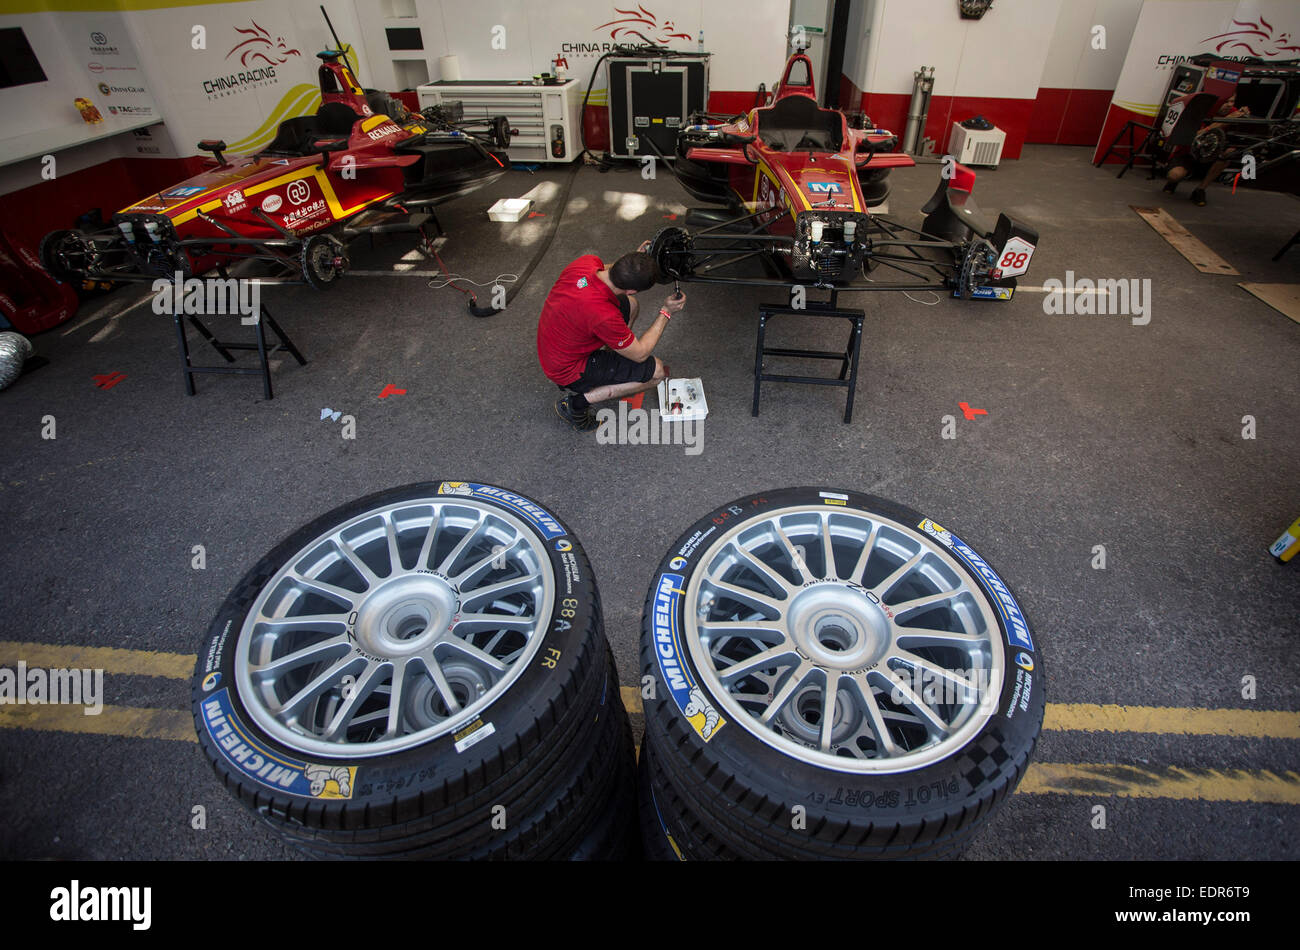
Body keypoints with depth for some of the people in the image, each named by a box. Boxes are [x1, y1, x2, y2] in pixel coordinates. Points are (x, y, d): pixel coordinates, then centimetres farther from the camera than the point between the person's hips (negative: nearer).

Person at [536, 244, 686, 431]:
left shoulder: (587, 261, -16)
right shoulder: (604, 315, -38)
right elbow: (640, 354, -19)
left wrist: (636, 259, 3)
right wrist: (665, 313, -13)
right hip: (567, 370, -8)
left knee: (630, 305, 12)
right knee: (658, 370, -8)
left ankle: (609, 362, 26)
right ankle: (576, 403, -4)